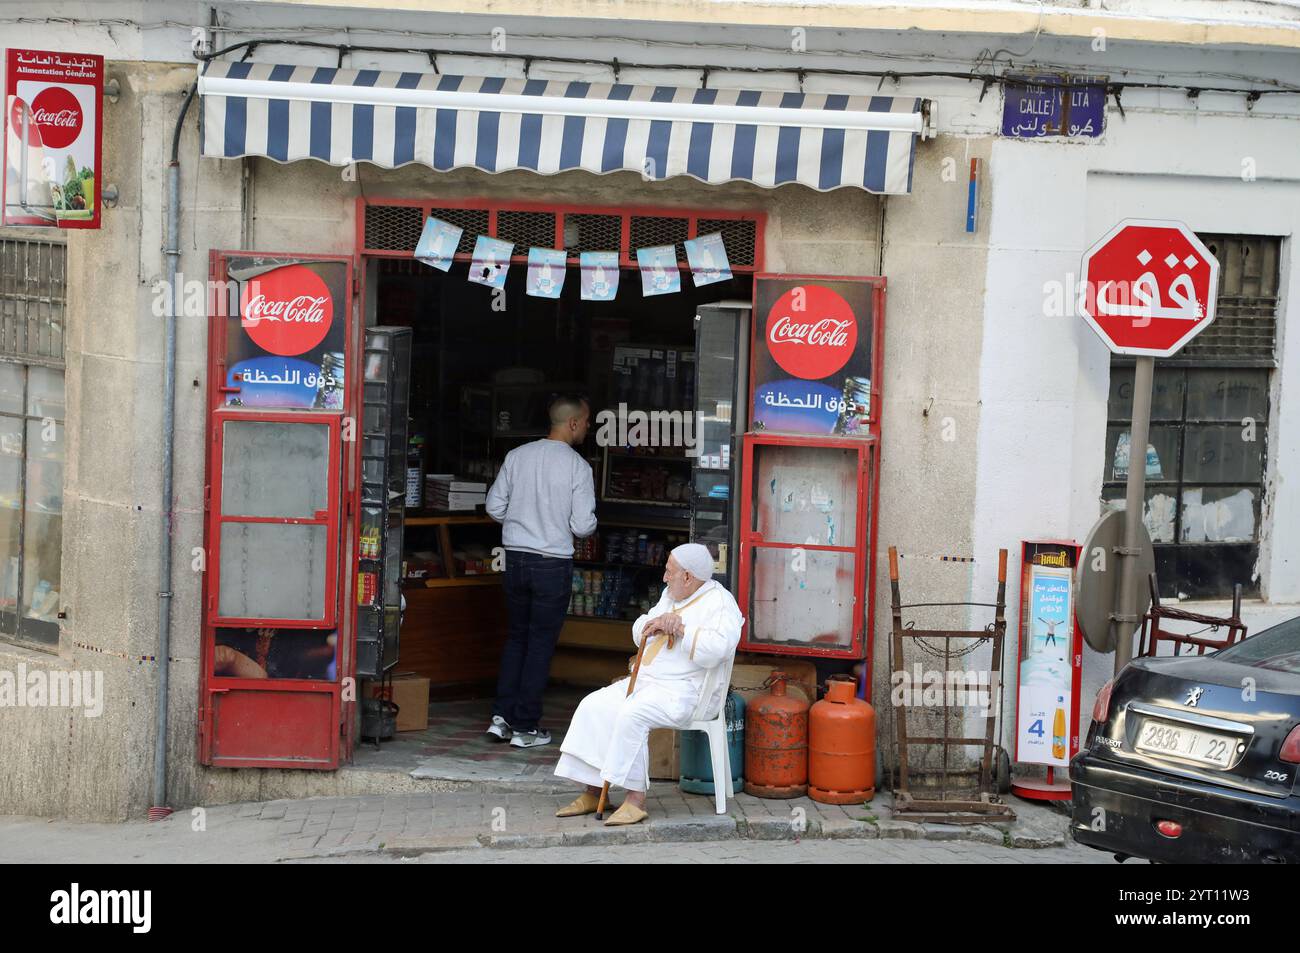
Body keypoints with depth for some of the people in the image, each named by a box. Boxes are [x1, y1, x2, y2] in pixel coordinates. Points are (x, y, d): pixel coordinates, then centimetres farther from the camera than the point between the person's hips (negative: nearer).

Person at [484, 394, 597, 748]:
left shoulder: (517, 456, 2)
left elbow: (494, 507, 4)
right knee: (540, 643, 5)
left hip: (516, 557, 4)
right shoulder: (577, 466, -11)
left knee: (516, 636, 18)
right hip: (553, 563, -4)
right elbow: (583, 525, -12)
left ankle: (502, 717, 11)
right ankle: (525, 726, 7)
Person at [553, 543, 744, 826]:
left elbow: (718, 648, -25)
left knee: (632, 715, -32)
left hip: (685, 691, -9)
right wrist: (656, 622, -1)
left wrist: (679, 628, -19)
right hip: (645, 681, 9)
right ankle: (592, 793, -7)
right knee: (593, 706, -8)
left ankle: (635, 799, -28)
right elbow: (640, 632, 21)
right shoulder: (670, 596, 19)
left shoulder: (719, 602, -9)